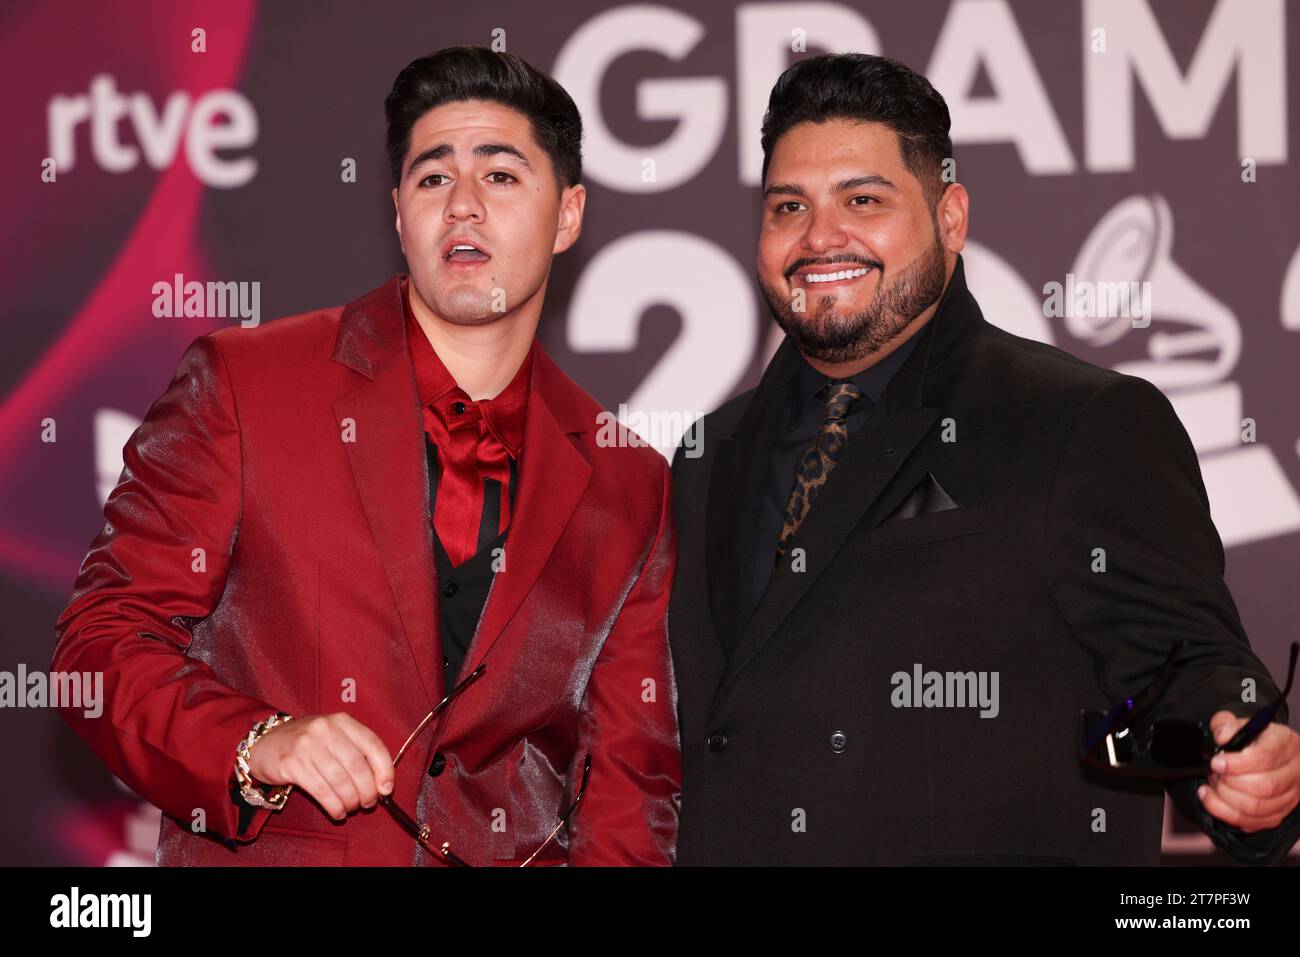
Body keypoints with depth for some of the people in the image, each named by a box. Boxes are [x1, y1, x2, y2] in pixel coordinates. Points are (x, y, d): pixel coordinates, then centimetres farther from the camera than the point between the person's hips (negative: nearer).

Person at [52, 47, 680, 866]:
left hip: (517, 858, 3)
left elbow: (631, 774, 12)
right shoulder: (238, 384, 2)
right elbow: (103, 638, 1)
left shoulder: (629, 485, 10)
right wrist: (255, 747, -16)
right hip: (263, 857, -3)